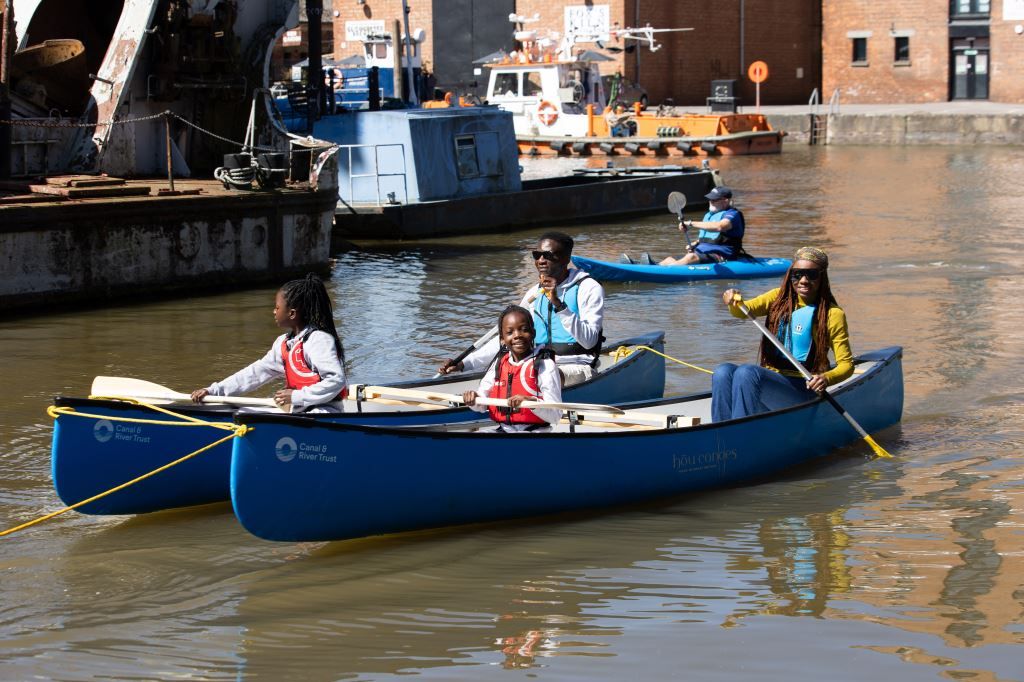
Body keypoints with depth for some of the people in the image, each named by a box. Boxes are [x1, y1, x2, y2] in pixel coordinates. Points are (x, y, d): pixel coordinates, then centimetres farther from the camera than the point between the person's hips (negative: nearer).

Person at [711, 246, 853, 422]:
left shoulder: (833, 314, -1)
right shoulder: (780, 298, 12)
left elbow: (847, 364, -2)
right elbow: (744, 310, -5)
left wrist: (827, 378, -25)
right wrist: (733, 303, -29)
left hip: (802, 389, -5)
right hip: (770, 380, 5)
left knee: (746, 373, -31)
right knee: (723, 372, -25)